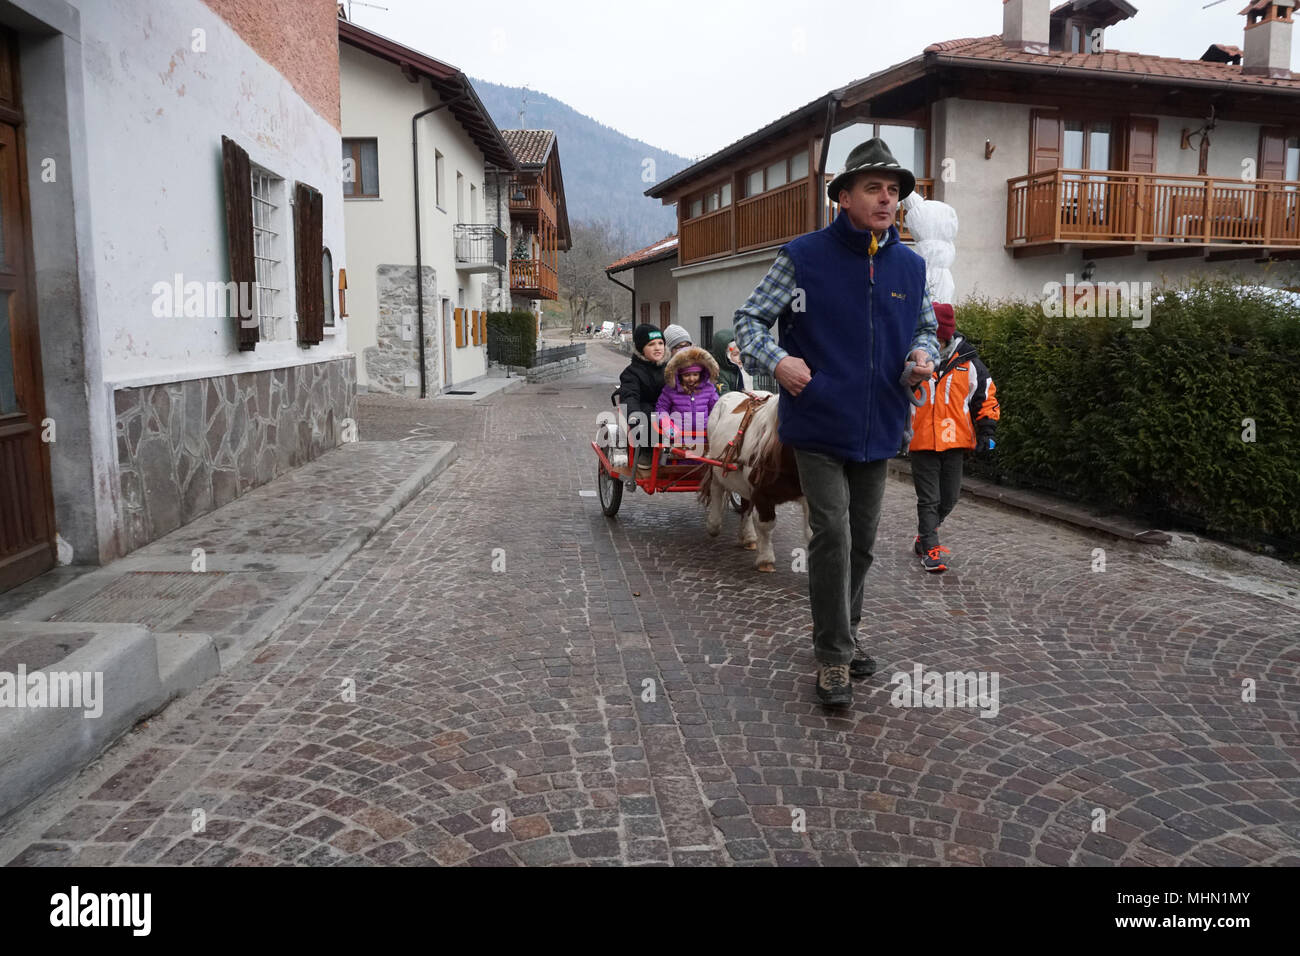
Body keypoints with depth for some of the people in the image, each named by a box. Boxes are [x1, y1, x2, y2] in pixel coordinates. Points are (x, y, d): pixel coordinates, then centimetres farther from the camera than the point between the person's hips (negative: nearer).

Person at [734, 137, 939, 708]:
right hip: (819, 427, -5)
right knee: (832, 536, -10)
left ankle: (846, 631, 36)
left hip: (878, 429, 5)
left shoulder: (910, 266, 6)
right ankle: (833, 656, 5)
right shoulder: (804, 257, -7)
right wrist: (777, 360, -22)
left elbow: (925, 326, 21)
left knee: (862, 540, 15)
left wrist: (923, 354, -3)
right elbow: (749, 319, -3)